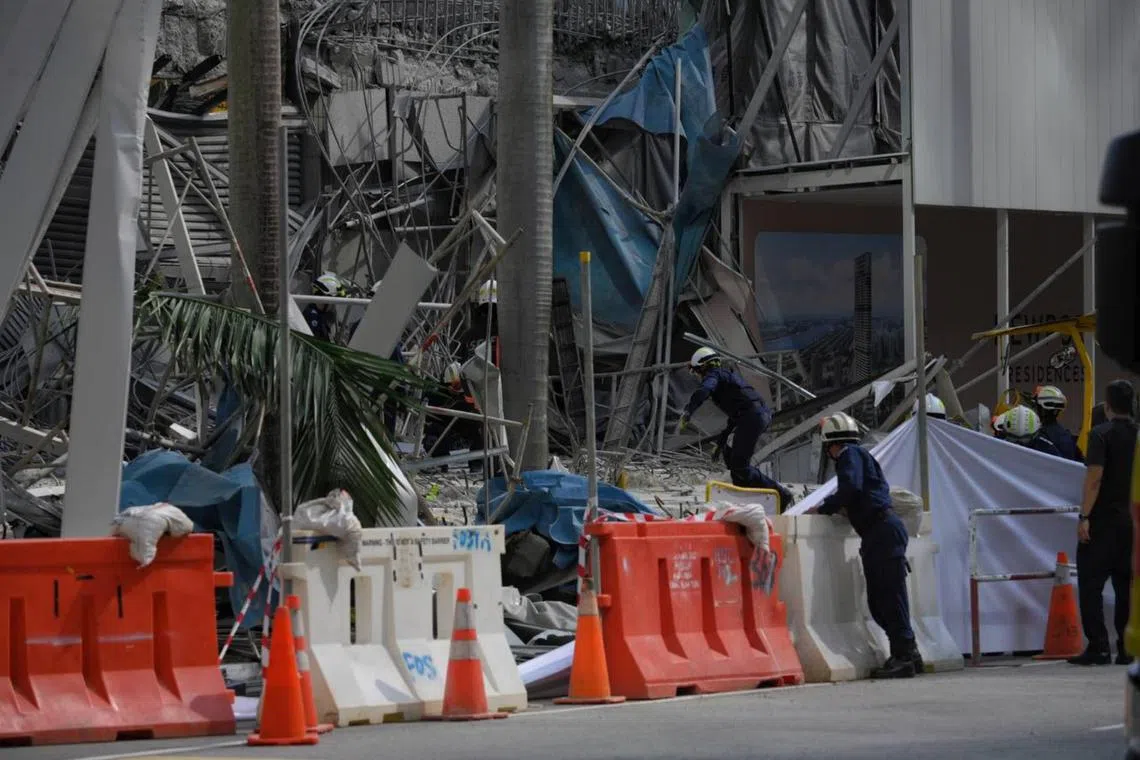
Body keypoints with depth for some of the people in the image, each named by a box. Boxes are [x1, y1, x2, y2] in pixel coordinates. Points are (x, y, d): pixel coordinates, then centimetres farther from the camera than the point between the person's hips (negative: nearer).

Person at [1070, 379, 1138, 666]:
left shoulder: (1101, 435, -9)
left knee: (1090, 583, -2)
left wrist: (1084, 517, -16)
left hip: (1104, 519, -6)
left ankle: (1098, 647, -10)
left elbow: (1095, 477, -16)